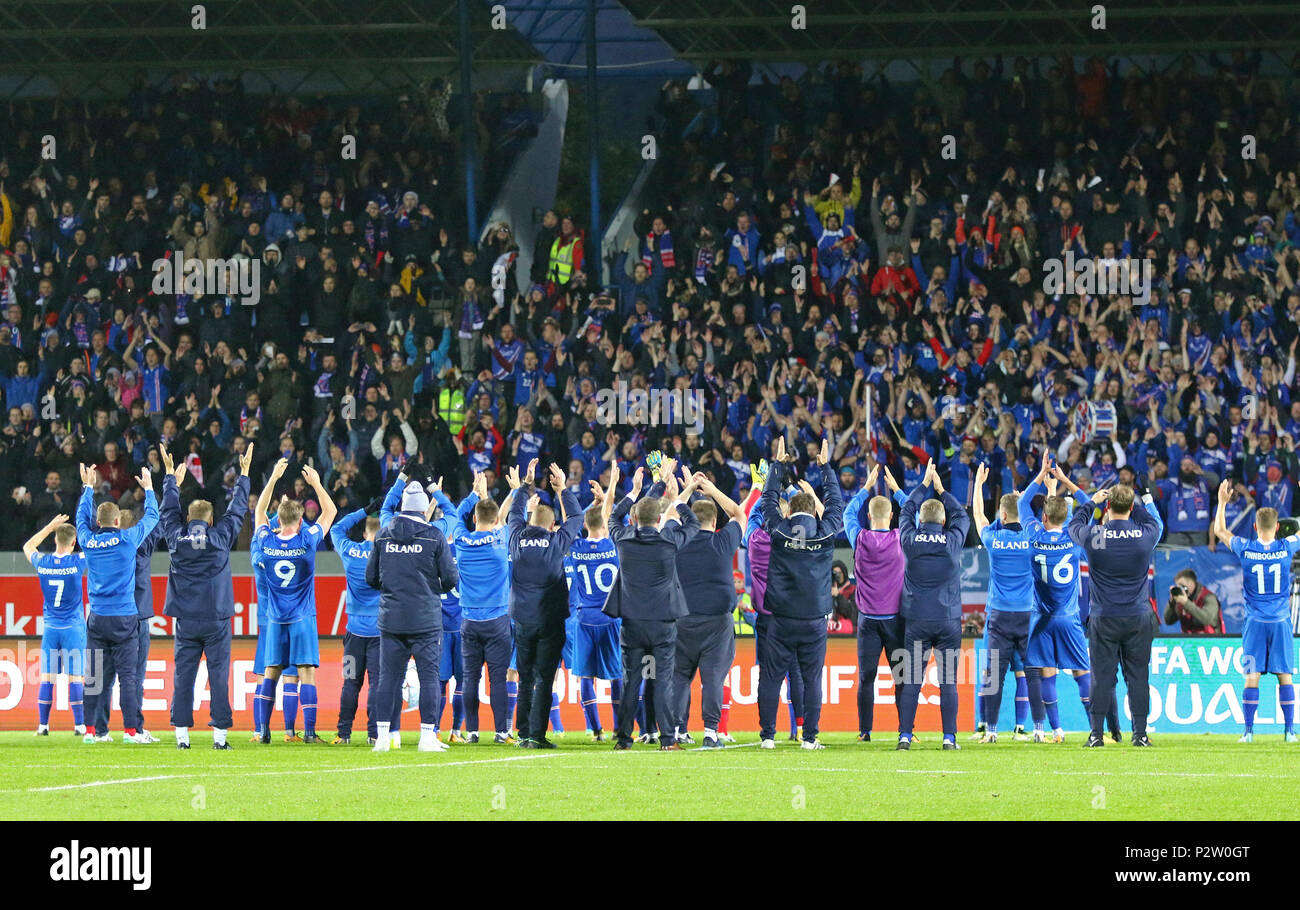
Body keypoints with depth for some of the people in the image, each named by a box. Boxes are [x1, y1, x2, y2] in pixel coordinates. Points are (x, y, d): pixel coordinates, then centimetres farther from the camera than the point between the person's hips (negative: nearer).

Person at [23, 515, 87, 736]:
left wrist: (50, 527, 23)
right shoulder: (78, 561, -11)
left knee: (47, 677, 4)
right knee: (75, 677, -2)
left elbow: (28, 547, 20)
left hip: (50, 627, 2)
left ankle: (43, 724, 3)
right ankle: (79, 725, -4)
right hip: (73, 628, -2)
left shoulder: (42, 562, -1)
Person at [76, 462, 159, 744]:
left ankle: (93, 729, 3)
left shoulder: (88, 541, 2)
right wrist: (148, 488, 25)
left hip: (97, 619, 3)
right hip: (124, 618, -3)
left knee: (95, 676, 4)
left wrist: (88, 487, 36)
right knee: (127, 675, -3)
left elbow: (82, 517, 24)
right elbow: (151, 516, 9)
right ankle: (132, 729, -6)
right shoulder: (127, 539, -5)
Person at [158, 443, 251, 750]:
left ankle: (182, 733, 0)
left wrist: (172, 477, 31)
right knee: (218, 676, -1)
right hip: (216, 620, -1)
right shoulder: (220, 538, -3)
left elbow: (168, 511, 17)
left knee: (183, 676, 3)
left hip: (186, 621, 1)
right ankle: (220, 733, -4)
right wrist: (243, 475, 22)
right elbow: (236, 511, 10)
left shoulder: (176, 538, 0)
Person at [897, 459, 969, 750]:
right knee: (948, 682, 1)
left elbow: (906, 512, 18)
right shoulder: (952, 541, -3)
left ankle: (905, 734, -2)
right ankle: (949, 737, -3)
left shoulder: (910, 540, -1)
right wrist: (941, 490, 27)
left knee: (911, 681, 2)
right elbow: (962, 516, 17)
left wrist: (925, 485, 27)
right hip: (948, 622, -1)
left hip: (916, 622, 1)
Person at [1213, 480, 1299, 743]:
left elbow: (1220, 531, 12)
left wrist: (1222, 502, 22)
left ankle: (1248, 731, -3)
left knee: (1252, 676, 0)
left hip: (1255, 622, 0)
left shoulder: (1245, 549, -5)